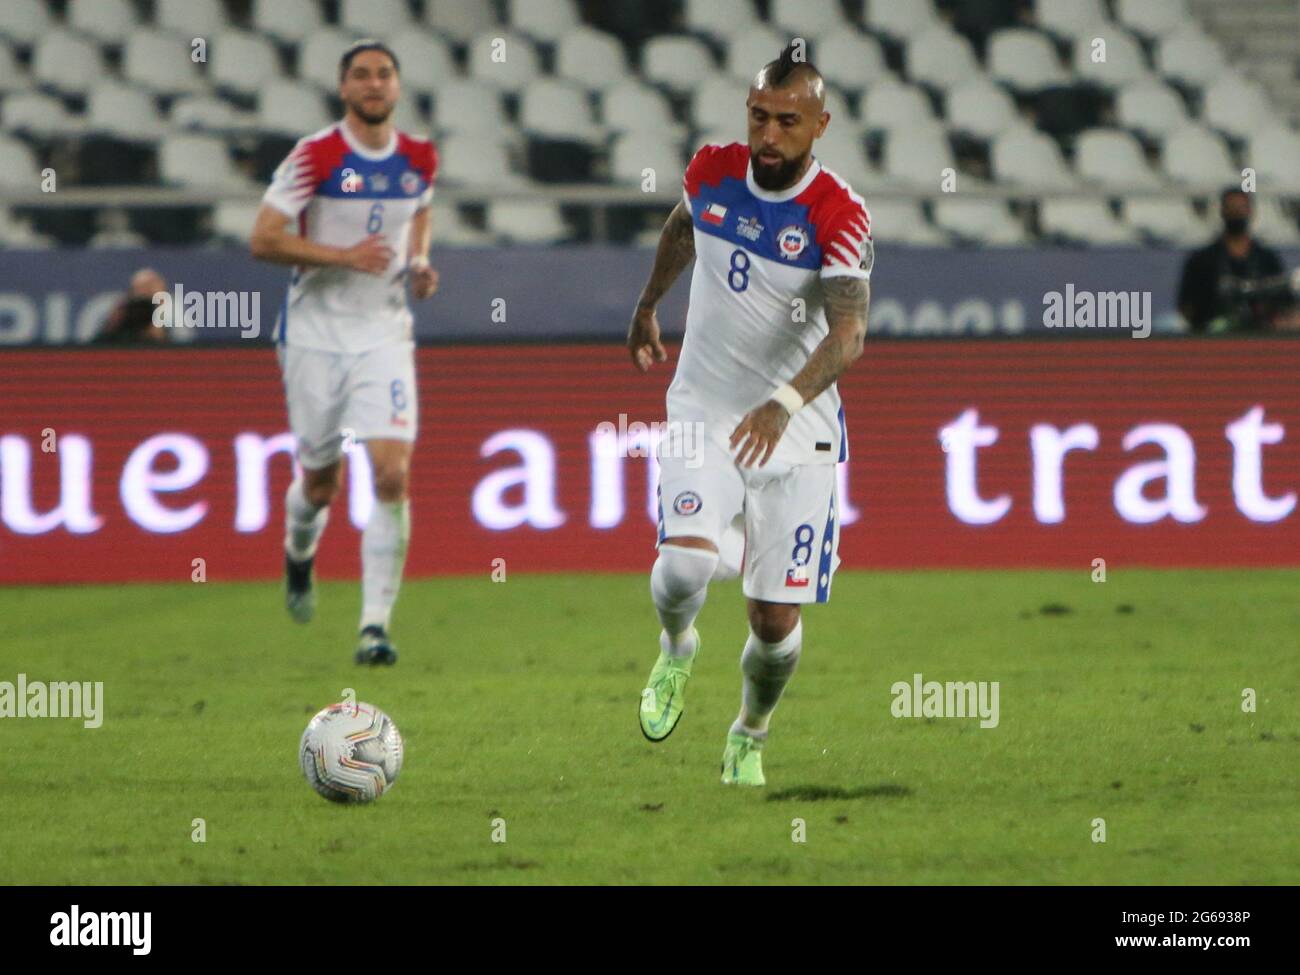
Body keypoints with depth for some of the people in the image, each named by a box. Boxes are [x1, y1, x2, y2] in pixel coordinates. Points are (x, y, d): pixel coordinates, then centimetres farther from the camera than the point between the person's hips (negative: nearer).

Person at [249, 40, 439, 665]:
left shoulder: (419, 159, 2)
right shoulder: (316, 156, -12)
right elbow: (262, 239, -14)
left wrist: (419, 261, 5)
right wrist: (345, 255, -21)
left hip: (384, 335, 2)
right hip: (316, 333, -2)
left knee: (392, 475, -15)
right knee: (320, 483, 10)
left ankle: (375, 625, -12)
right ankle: (299, 555, 47)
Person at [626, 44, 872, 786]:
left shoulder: (840, 215, -16)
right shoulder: (713, 172, -3)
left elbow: (849, 333, -28)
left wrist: (786, 402, -44)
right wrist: (648, 307, 35)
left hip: (796, 432, -2)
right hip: (703, 413, 2)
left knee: (777, 620, -3)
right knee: (685, 562, -24)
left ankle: (750, 739, 28)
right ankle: (678, 648, 11)